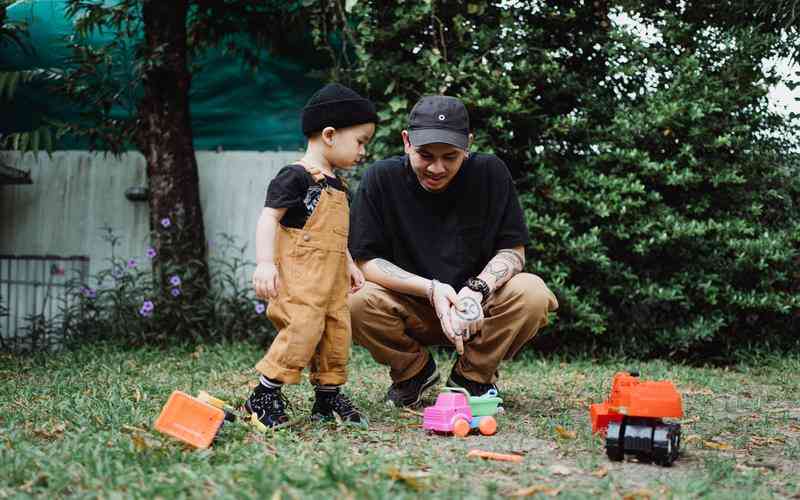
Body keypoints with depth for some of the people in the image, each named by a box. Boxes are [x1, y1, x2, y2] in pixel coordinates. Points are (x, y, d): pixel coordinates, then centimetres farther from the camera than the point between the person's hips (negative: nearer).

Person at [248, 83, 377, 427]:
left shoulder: (336, 184, 18)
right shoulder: (295, 176, -11)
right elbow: (269, 218, -15)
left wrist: (349, 265, 26)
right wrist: (265, 263, -22)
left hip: (332, 279, 9)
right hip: (298, 275, -9)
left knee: (337, 333, 9)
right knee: (303, 328, -16)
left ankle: (328, 397, 23)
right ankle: (263, 397, -5)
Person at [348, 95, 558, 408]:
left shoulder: (490, 173, -11)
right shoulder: (382, 179, -13)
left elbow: (513, 251, -7)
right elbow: (365, 261, -13)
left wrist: (478, 289, -27)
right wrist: (431, 289, -27)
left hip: (476, 308, 1)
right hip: (410, 309, 0)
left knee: (533, 294, -28)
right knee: (357, 302, -30)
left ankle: (472, 375, 1)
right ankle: (414, 371, 3)